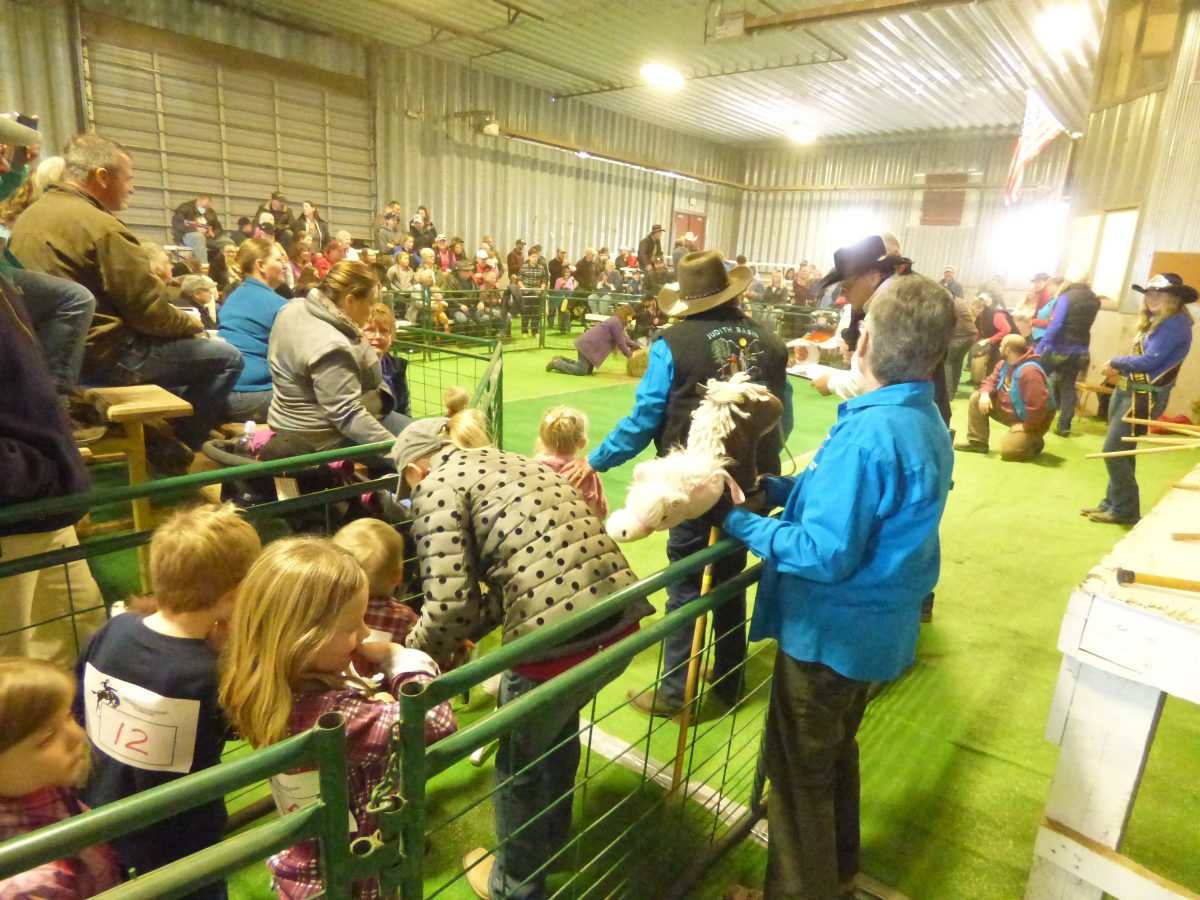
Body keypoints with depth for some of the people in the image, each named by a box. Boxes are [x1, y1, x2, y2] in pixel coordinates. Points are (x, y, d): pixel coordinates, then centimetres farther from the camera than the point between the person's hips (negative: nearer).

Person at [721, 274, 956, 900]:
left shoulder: (867, 434, -30)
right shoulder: (926, 421, 0)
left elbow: (825, 554, -30)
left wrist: (742, 524, -20)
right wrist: (776, 489, -3)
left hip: (830, 632, -9)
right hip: (878, 627, 9)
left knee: (799, 768, 12)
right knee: (836, 750, 28)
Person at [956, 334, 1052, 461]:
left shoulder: (1029, 371, -32)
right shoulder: (1004, 363, -1)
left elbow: (1038, 405, -36)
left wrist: (1026, 426, -28)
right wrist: (985, 393, -18)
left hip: (1031, 420, -9)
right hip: (1008, 410, 9)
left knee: (1008, 450, -24)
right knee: (976, 398, -3)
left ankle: (1036, 442, 11)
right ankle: (977, 442, 2)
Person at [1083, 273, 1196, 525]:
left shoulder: (1175, 323, -15)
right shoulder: (1155, 322, 15)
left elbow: (1150, 361, -21)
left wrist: (1115, 362, -7)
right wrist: (1119, 369, -3)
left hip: (1144, 398, -9)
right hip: (1127, 390, 9)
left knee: (1113, 451, -8)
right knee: (1122, 451, 13)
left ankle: (1125, 510, 3)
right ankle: (1112, 503, 23)